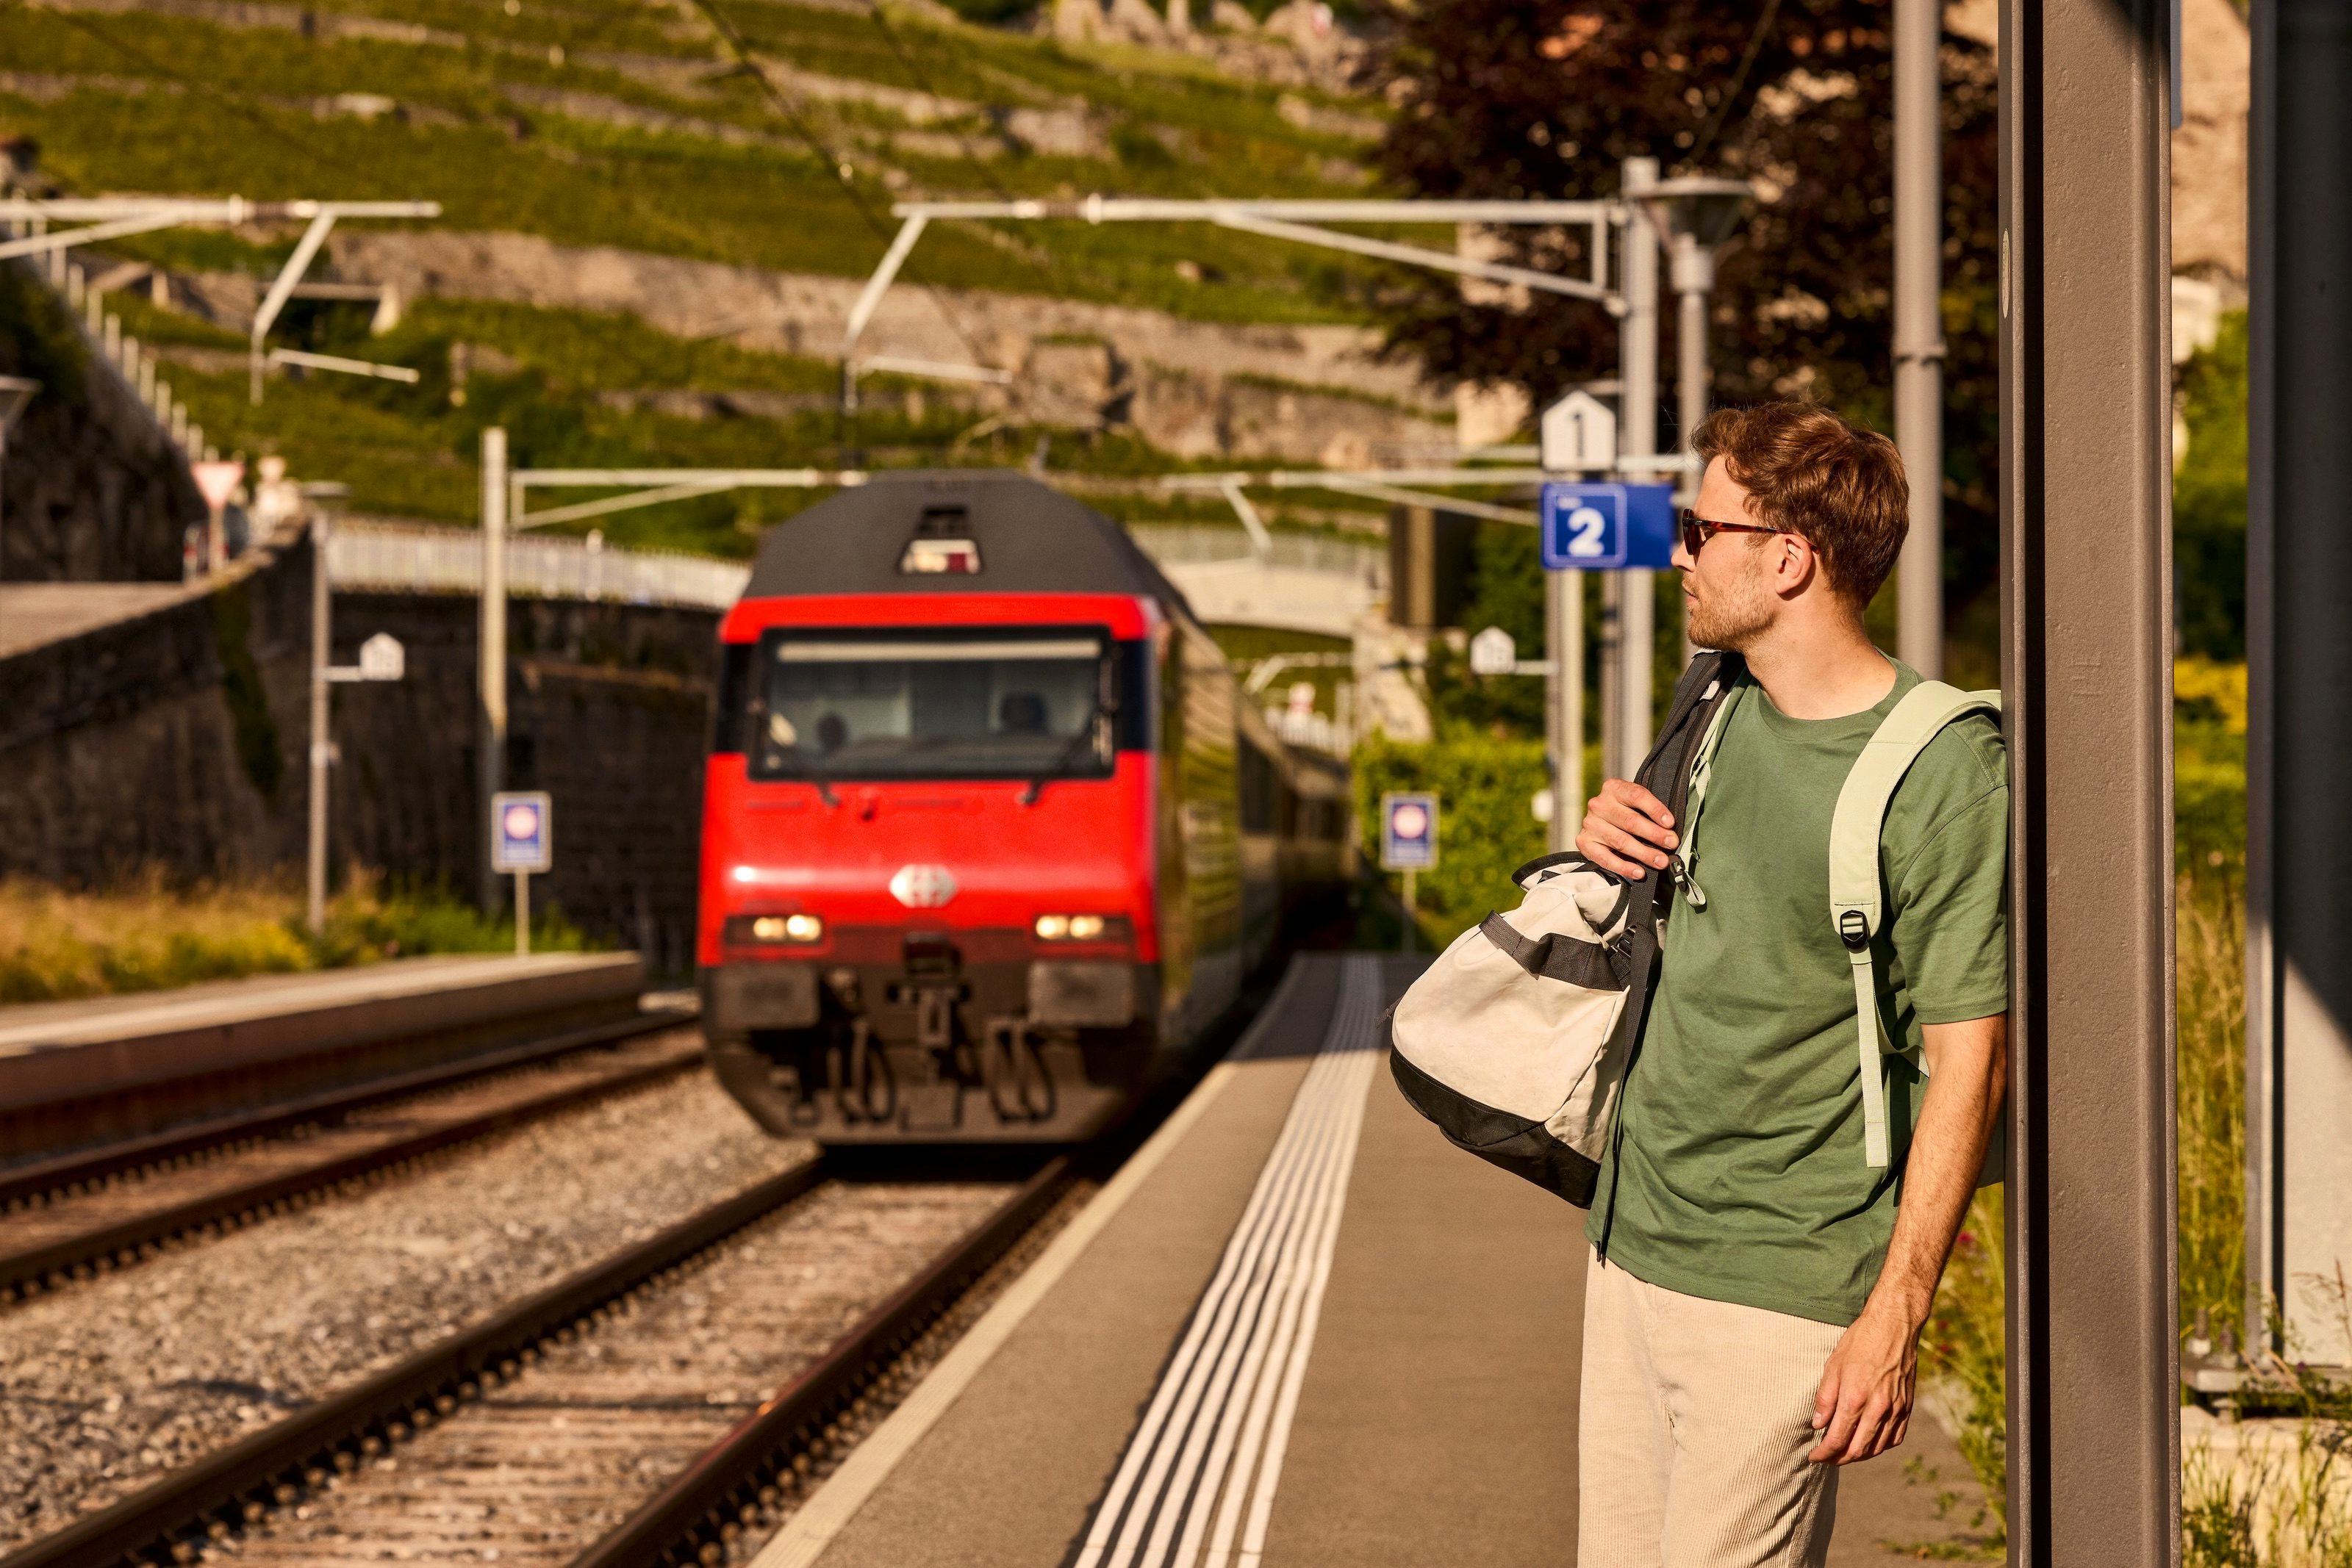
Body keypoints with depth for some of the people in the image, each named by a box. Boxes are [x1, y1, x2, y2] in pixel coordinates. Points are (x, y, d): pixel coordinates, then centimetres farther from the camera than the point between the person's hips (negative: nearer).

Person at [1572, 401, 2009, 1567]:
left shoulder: (1945, 772, -15)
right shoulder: (1724, 706, 9)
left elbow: (1969, 1066, -14)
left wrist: (1896, 1316, -18)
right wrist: (1614, 845, 3)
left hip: (1780, 1286, -8)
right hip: (1631, 1248, 8)